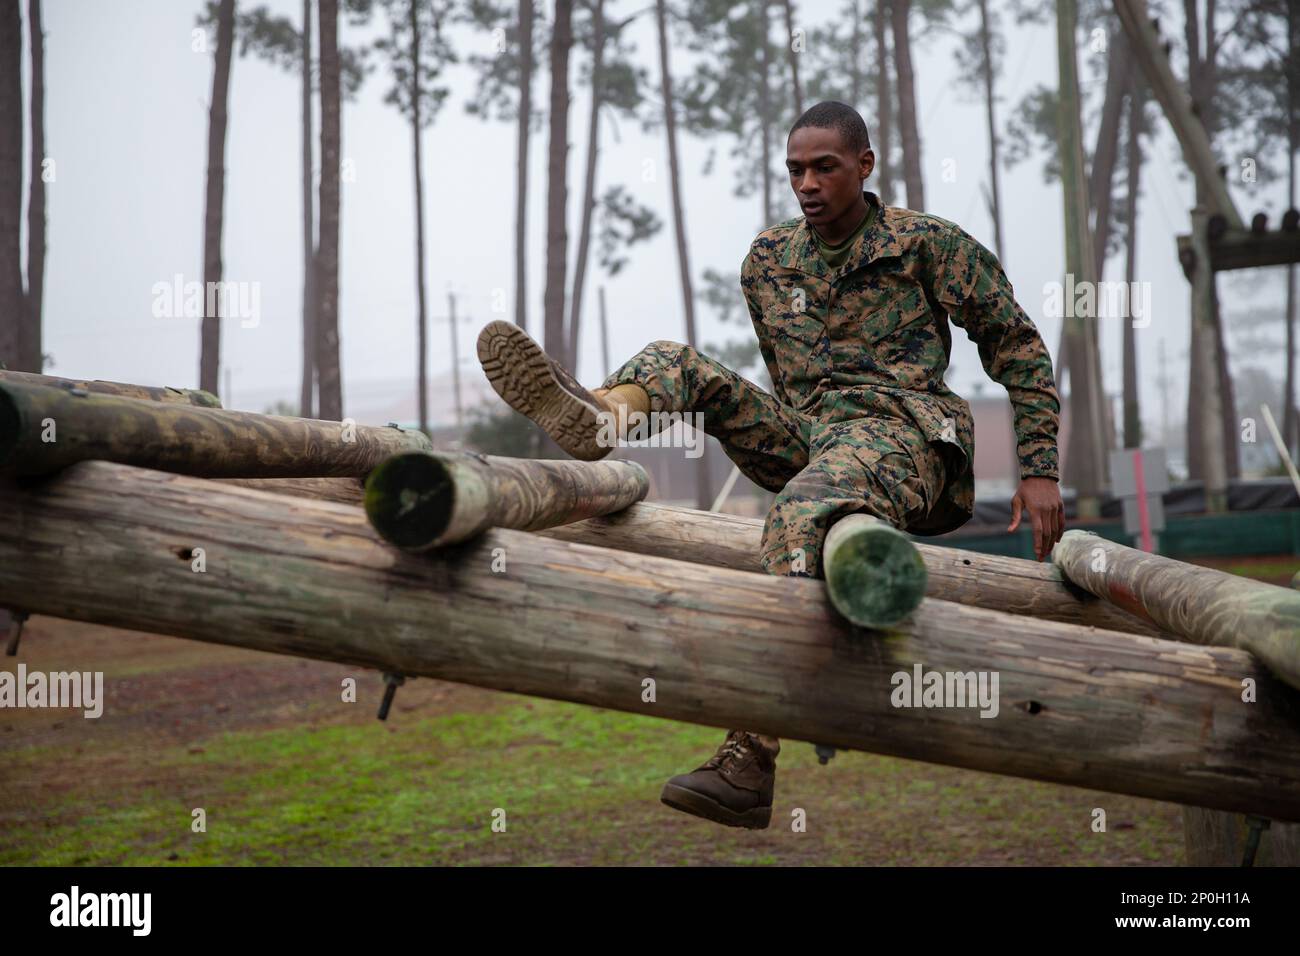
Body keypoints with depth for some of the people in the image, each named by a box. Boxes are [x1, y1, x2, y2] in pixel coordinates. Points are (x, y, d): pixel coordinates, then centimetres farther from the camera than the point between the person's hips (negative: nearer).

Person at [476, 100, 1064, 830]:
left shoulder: (929, 244, 2)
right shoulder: (767, 260, 16)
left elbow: (1018, 348, 6)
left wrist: (1040, 470, 0)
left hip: (900, 436, -7)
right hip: (807, 440, 7)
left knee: (803, 509, -38)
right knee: (678, 364, -3)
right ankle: (599, 420, -41)